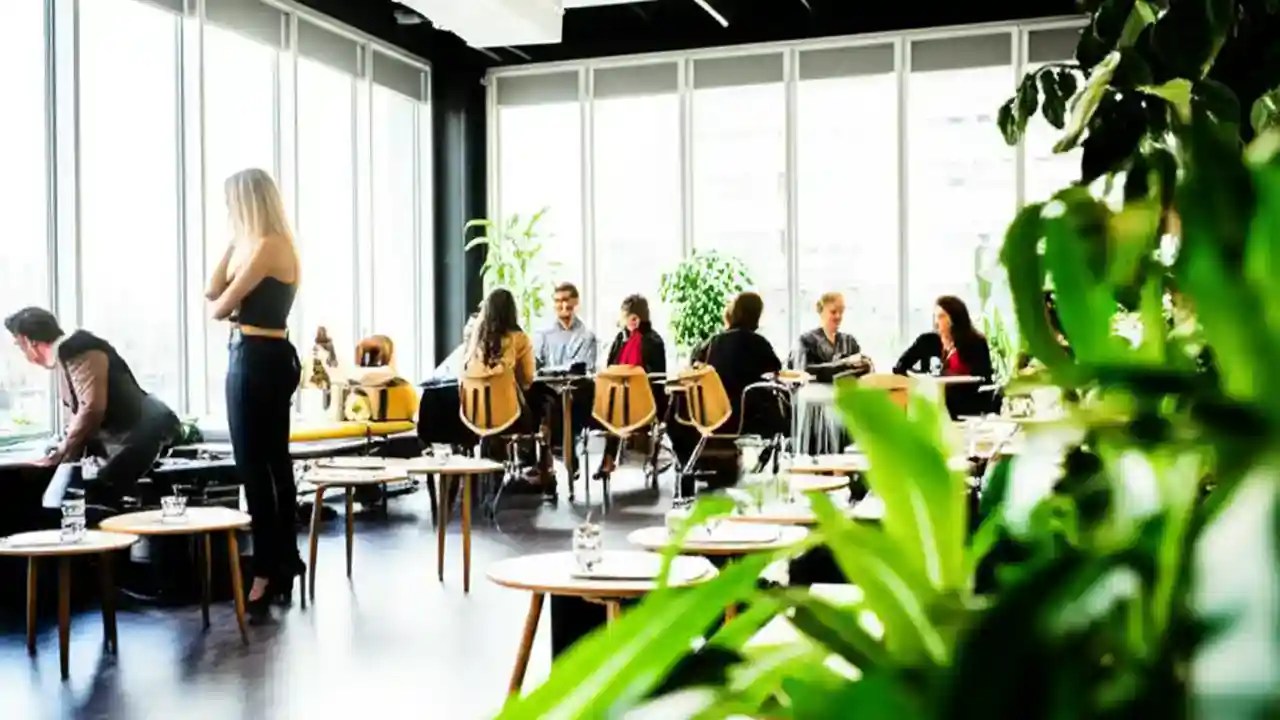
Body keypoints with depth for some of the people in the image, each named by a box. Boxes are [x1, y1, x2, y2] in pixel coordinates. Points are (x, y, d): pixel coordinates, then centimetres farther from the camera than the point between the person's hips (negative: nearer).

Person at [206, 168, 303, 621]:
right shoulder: (254, 246, 16)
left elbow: (219, 308, -13)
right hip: (259, 358, 10)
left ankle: (268, 573, 1)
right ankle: (284, 565, 22)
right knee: (272, 464, 13)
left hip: (259, 360, -10)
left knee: (255, 467, -6)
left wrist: (221, 305, 10)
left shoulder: (268, 245, -14)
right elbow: (214, 293, 13)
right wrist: (232, 244, 9)